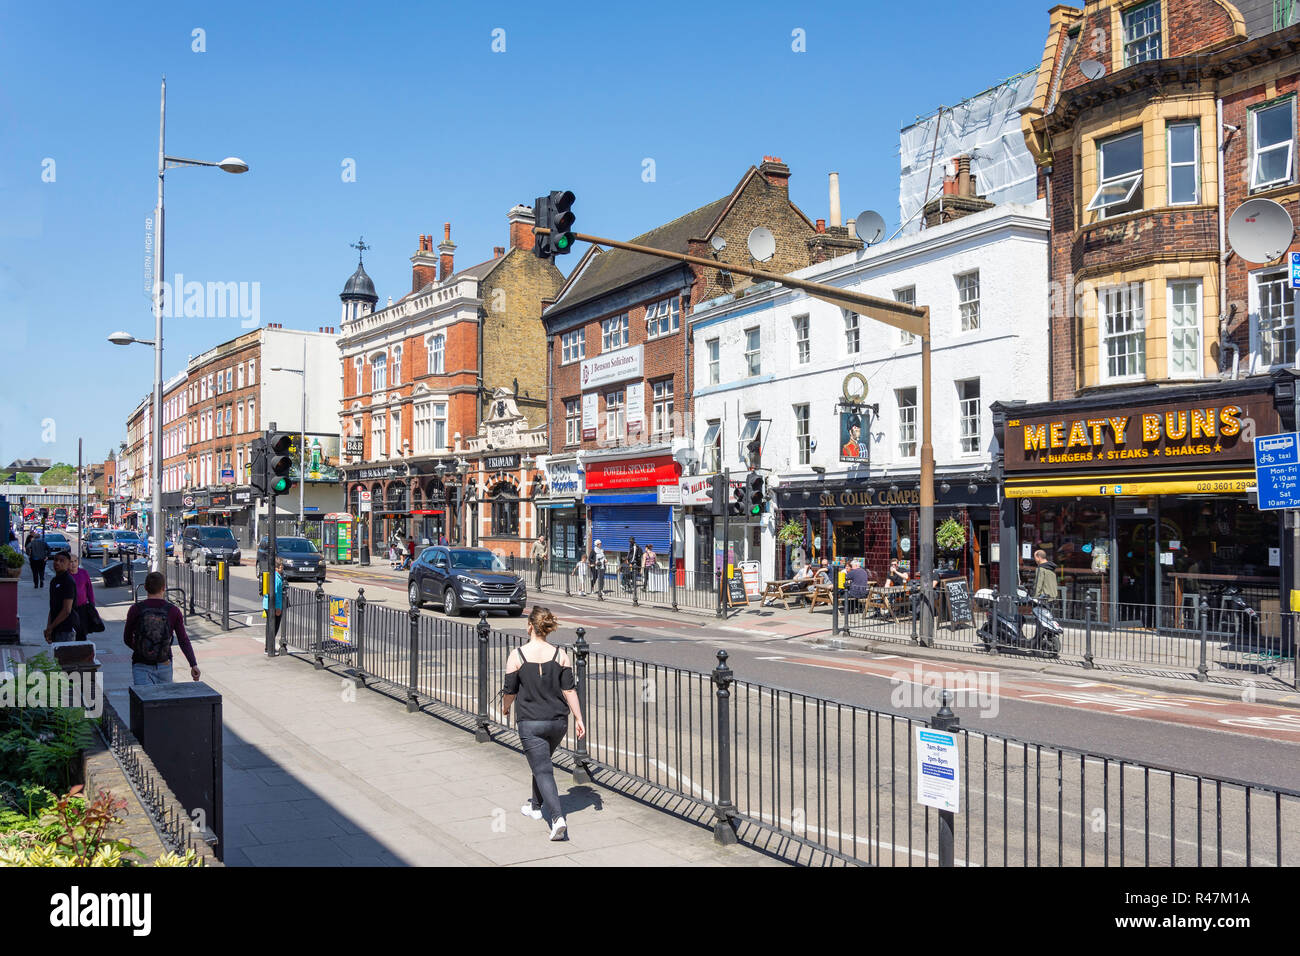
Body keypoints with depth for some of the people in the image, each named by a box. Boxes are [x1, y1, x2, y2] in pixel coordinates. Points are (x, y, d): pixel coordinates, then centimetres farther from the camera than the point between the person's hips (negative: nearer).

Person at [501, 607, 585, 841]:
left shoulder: (517, 656, -10)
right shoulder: (561, 655, -4)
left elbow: (510, 690, -2)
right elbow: (569, 690, -5)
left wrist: (505, 708, 18)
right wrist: (578, 719, 1)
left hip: (530, 723, -4)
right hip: (558, 721, 4)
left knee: (542, 770, -2)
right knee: (542, 761, 26)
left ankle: (557, 818, -18)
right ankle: (536, 806, 43)